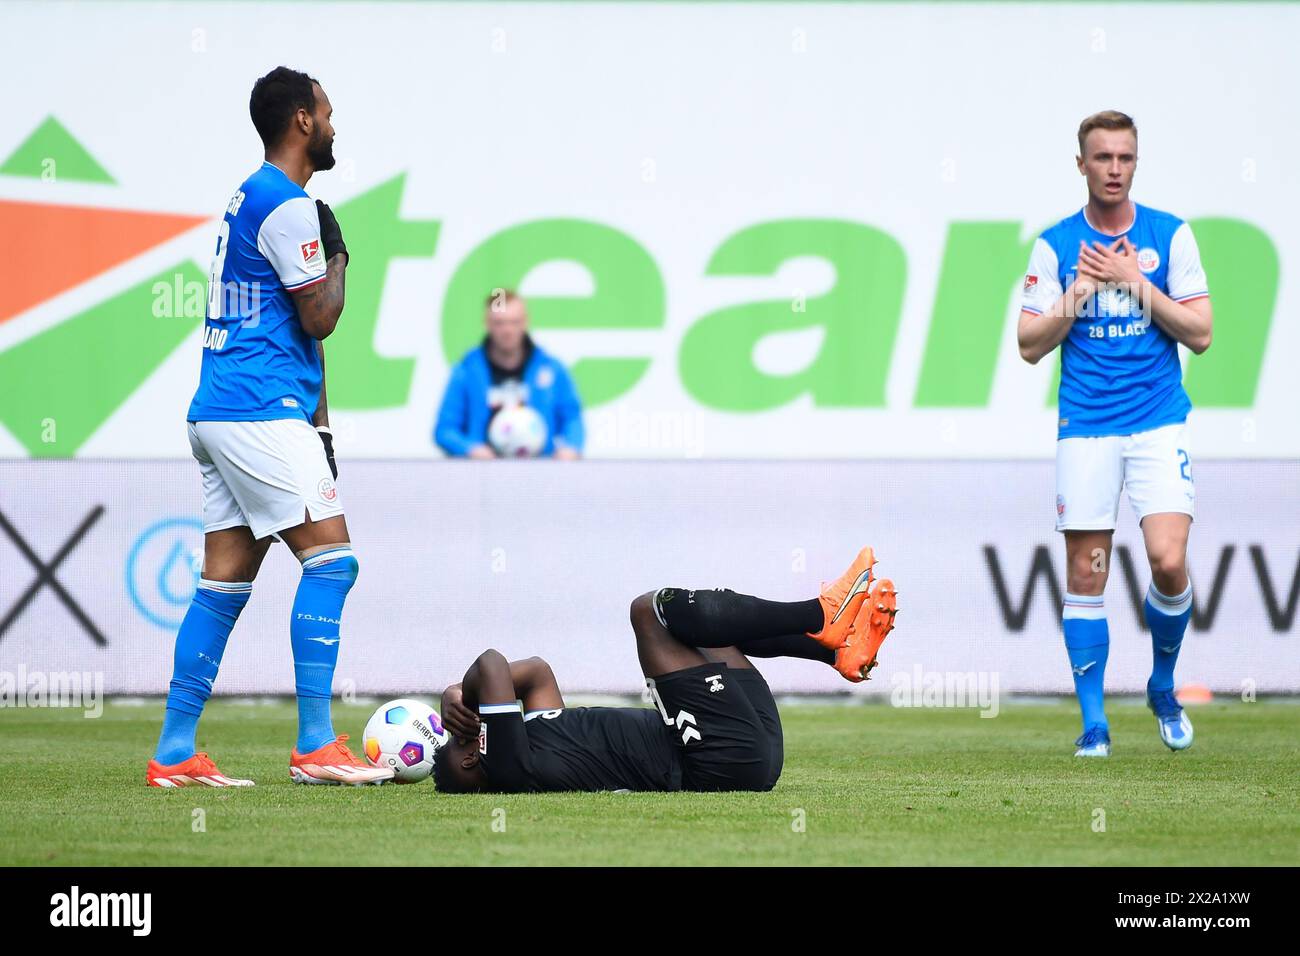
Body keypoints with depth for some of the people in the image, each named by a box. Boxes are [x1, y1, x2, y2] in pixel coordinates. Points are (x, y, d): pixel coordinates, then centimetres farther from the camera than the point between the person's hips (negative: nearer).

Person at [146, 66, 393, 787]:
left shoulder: (248, 199, 21)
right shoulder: (287, 205, -11)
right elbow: (319, 318, -13)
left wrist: (316, 421, 25)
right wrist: (337, 256, 5)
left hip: (217, 414, 10)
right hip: (261, 412, -10)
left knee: (225, 579, 7)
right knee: (330, 558, -9)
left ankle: (174, 754, 6)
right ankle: (315, 747, -13)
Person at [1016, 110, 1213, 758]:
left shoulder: (1170, 236, 3)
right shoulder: (1056, 245, 4)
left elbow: (1199, 333, -1)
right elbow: (1031, 344, 2)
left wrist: (1136, 284, -9)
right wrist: (1081, 291, -10)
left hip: (1159, 422, -1)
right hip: (1085, 429, 1)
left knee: (1168, 562, -15)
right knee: (1085, 574, -1)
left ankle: (1163, 688, 10)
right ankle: (1093, 723, 8)